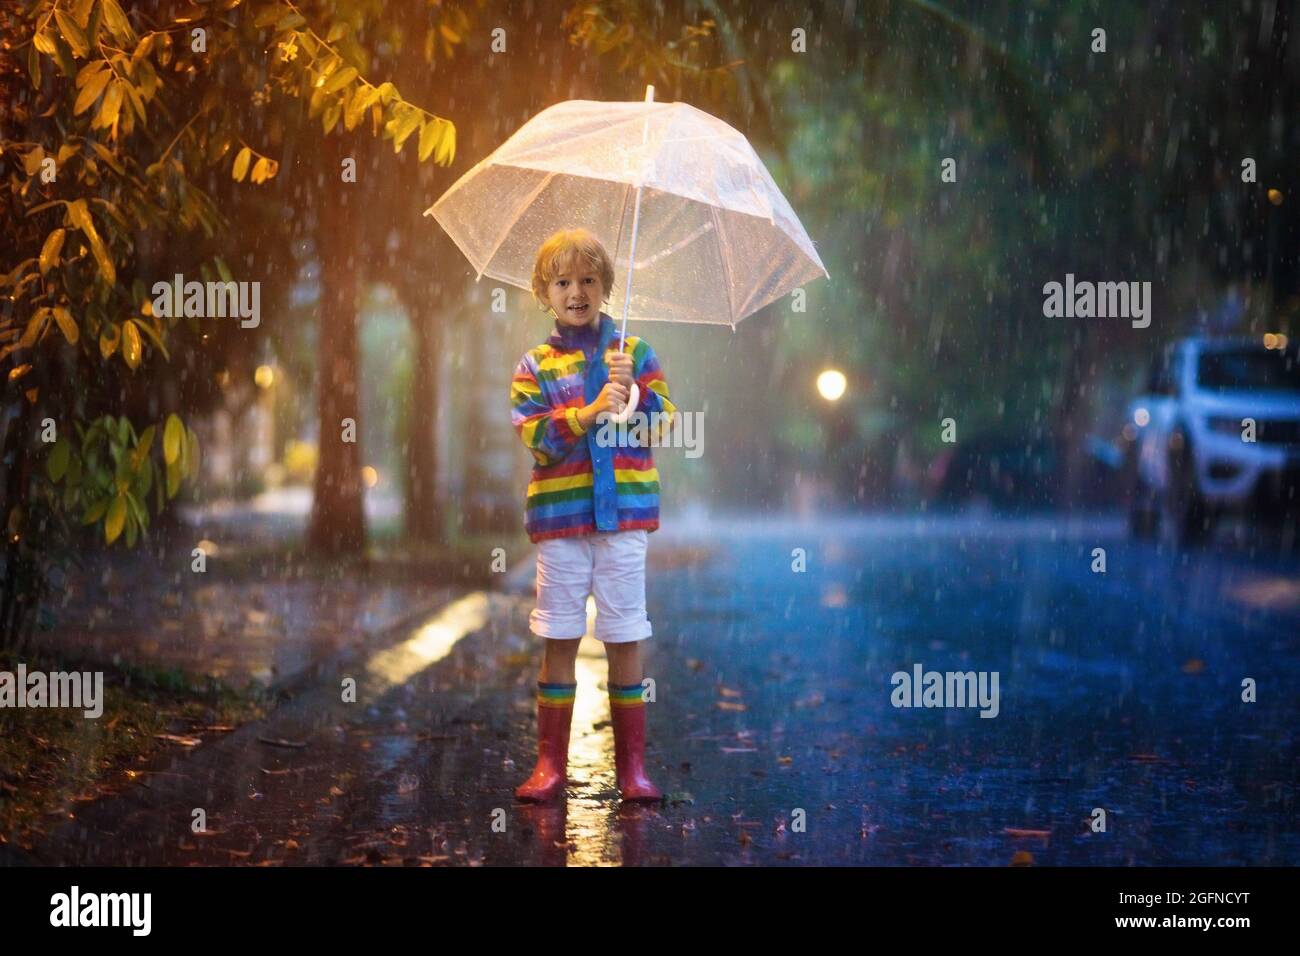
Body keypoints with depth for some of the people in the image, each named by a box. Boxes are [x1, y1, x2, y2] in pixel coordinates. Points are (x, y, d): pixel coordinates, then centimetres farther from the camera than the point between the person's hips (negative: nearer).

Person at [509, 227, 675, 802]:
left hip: (623, 515, 0)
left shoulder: (634, 353, 8)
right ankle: (551, 763, 11)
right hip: (559, 517, 0)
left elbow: (663, 425, -1)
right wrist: (589, 413, -19)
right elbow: (535, 438, -8)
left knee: (625, 638, 2)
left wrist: (635, 392, -17)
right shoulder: (535, 367, 6)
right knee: (558, 639, 3)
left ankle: (632, 763, 9)